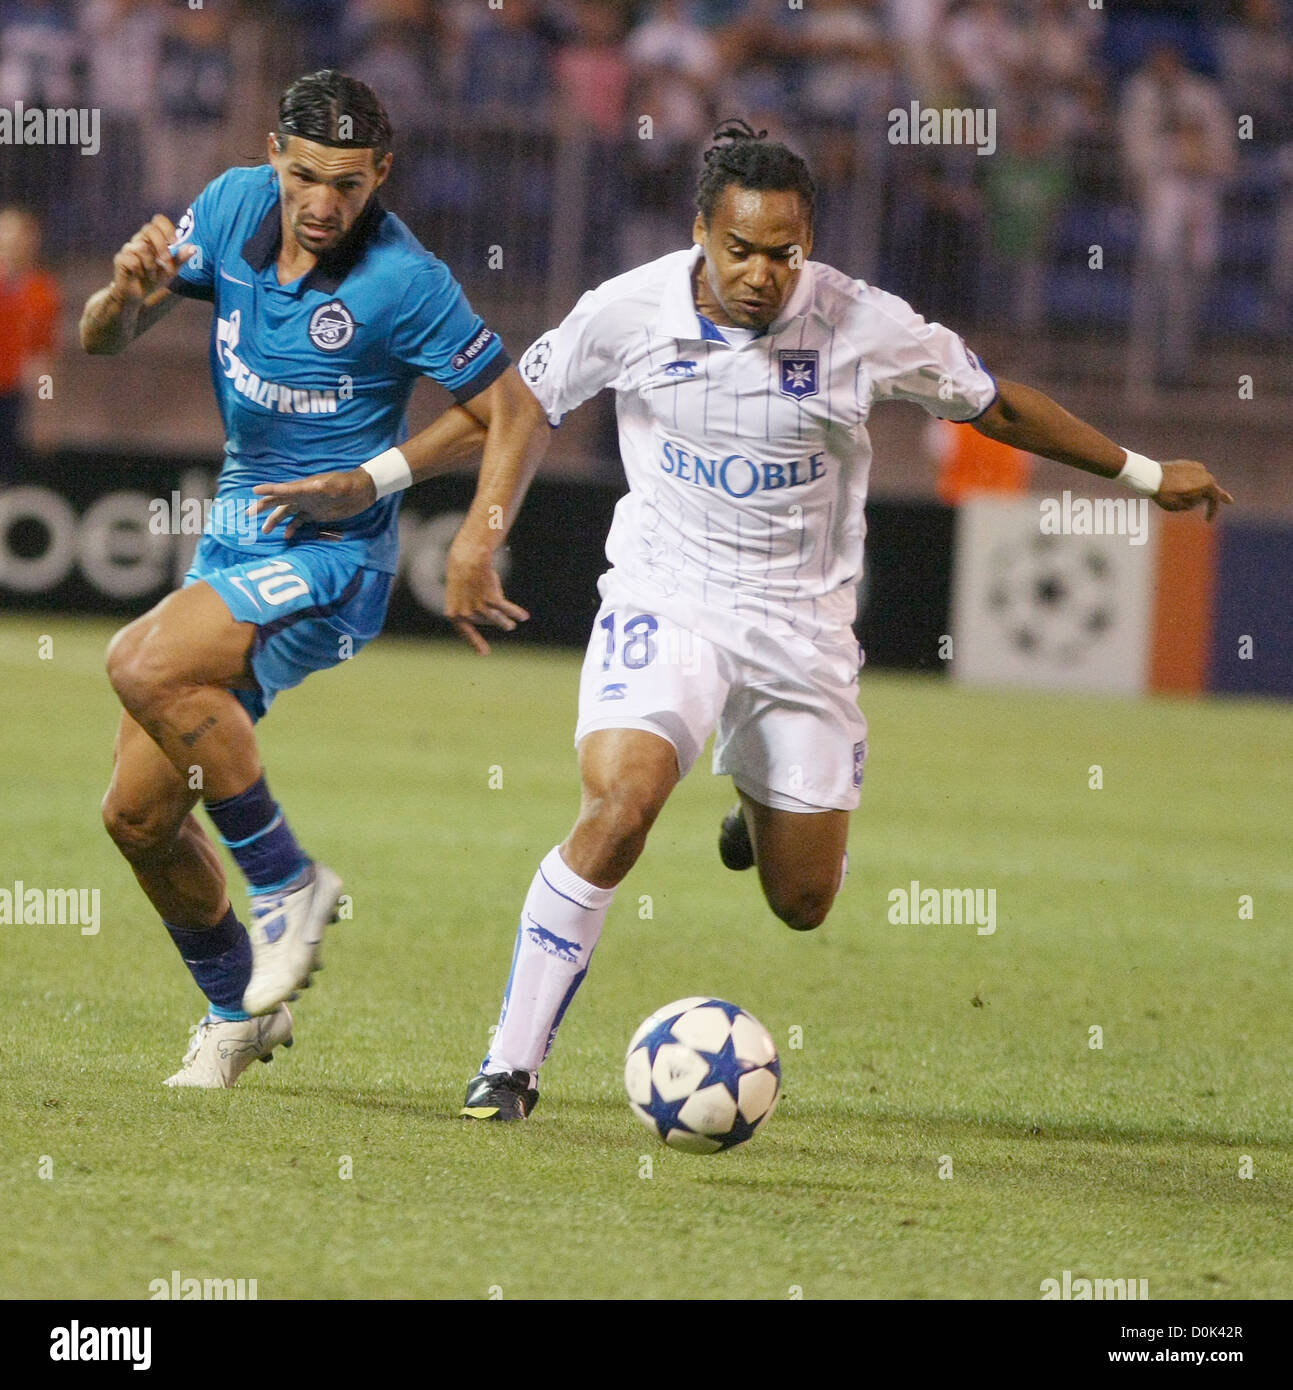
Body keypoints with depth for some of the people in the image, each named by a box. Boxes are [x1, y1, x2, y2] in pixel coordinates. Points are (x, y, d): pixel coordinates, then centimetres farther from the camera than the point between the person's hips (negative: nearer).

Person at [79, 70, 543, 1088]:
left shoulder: (404, 281, -17)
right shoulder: (232, 208, -1)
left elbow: (509, 411, -9)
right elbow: (103, 338, 3)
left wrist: (477, 545, -22)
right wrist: (131, 289, -20)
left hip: (333, 557, -7)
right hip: (237, 539, 7)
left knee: (145, 664, -31)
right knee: (137, 813, 4)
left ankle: (289, 883, -15)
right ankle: (238, 1013, 25)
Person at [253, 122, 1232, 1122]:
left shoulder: (865, 327, -13)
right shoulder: (629, 311, -12)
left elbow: (998, 407, 2)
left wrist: (1148, 475, 8)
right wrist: (365, 483, 4)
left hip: (804, 625, 1)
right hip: (664, 600, -1)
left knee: (803, 902, 7)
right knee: (617, 809, -27)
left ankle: (760, 801, 46)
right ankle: (512, 1067, -18)